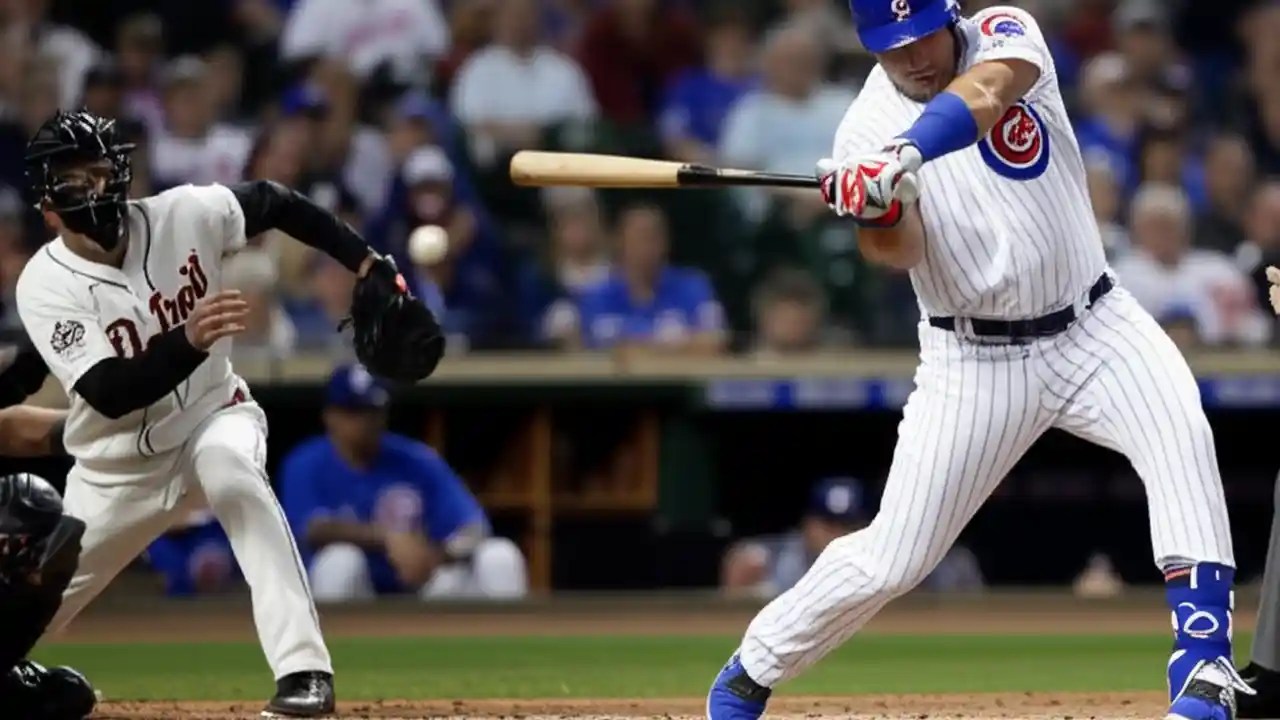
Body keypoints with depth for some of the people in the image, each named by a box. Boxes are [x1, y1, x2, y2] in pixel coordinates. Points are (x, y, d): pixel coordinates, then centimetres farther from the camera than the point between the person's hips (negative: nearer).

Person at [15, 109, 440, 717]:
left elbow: (276, 203, 2)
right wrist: (189, 341, -48)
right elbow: (108, 395, -33)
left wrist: (368, 266, -7)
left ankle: (304, 670, -39)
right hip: (119, 464, 1)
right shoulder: (45, 286, -21)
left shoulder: (182, 215, -15)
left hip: (212, 418, -1)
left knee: (233, 474, -36)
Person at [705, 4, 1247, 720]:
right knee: (893, 558, -2)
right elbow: (898, 252, -19)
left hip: (1095, 326, 1)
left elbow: (982, 96, -30)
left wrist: (902, 159, -47)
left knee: (1179, 431, -28)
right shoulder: (867, 129, -6)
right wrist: (877, 211, -42)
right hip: (977, 361, -1)